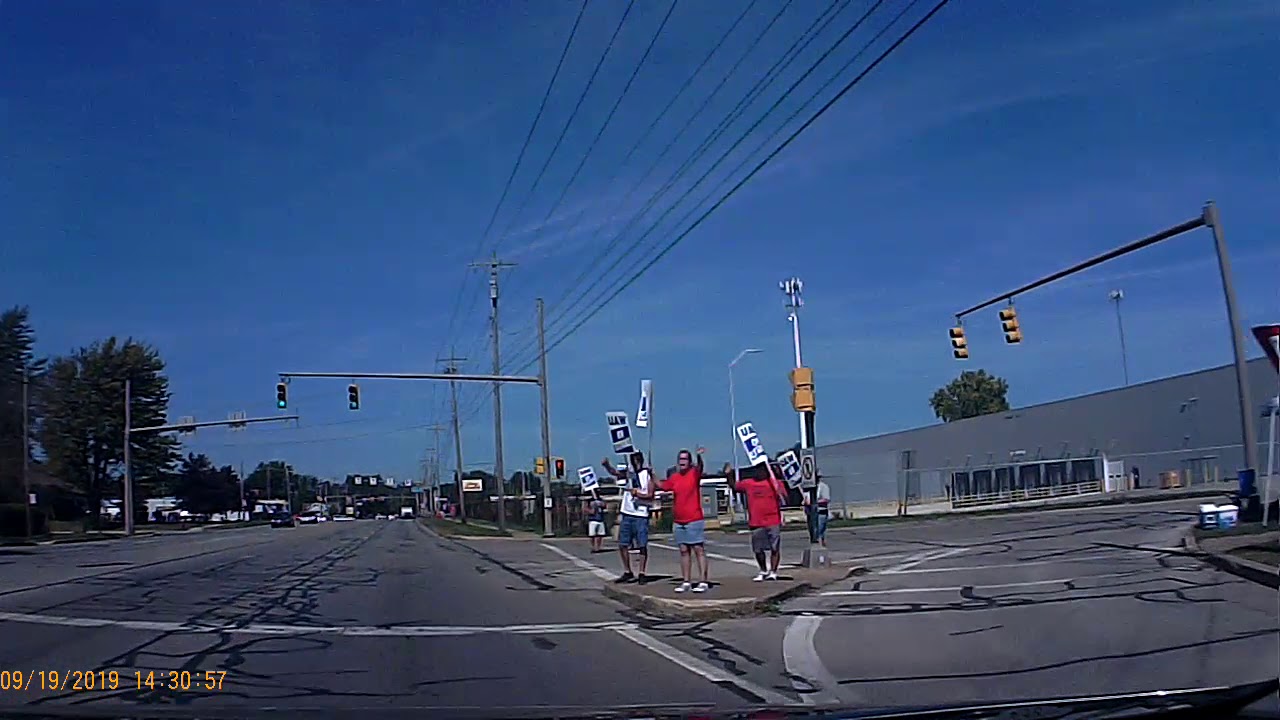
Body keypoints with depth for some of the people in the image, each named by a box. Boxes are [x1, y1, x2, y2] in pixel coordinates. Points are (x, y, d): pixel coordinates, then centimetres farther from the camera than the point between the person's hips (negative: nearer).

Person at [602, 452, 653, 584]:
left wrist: (637, 494, -16)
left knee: (642, 545, -3)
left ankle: (641, 573, 4)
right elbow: (614, 472, -6)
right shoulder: (628, 473, 9)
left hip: (641, 515, -5)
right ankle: (627, 572, 20)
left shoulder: (647, 474, -4)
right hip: (627, 513, 5)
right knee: (622, 544, 8)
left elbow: (651, 496, -5)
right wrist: (606, 465, -23)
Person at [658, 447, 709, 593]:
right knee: (684, 551, 9)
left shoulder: (694, 473, -6)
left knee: (699, 550, -4)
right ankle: (686, 582, 14)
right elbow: (661, 486, 23)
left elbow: (700, 467, -28)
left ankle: (703, 582, -4)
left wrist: (699, 456, -47)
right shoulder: (674, 477, 9)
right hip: (678, 522, 5)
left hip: (694, 520, -5)